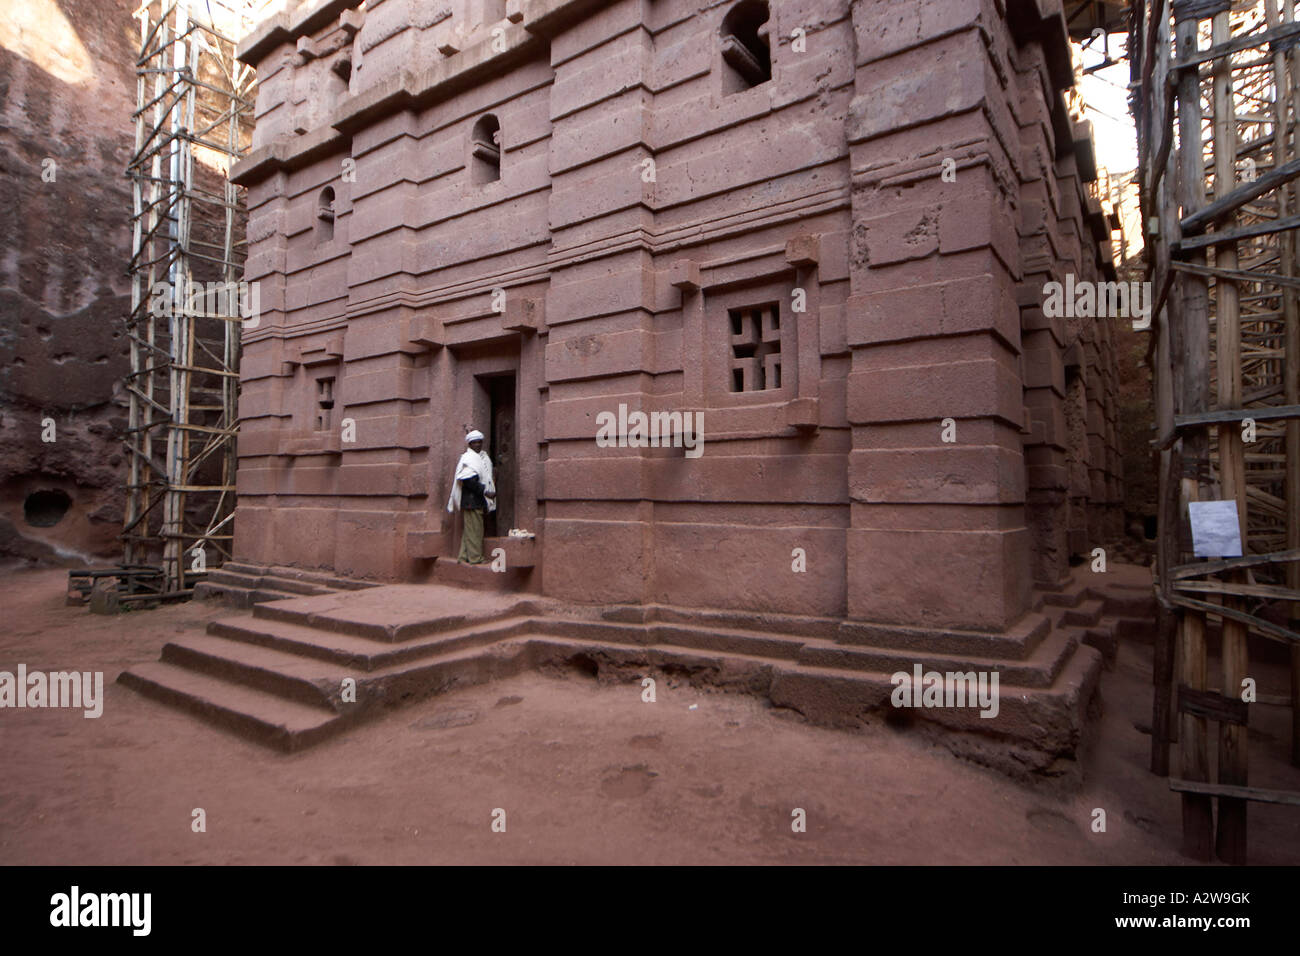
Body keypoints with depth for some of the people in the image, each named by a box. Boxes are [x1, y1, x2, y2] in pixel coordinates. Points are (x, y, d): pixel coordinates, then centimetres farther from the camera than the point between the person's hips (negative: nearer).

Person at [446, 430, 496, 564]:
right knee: (474, 529, -7)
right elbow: (469, 480, -20)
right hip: (471, 499, -9)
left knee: (469, 530, 12)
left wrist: (491, 491, 10)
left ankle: (464, 556, 18)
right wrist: (485, 491, -19)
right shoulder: (468, 458, -9)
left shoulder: (484, 457, 20)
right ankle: (475, 558, -3)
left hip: (479, 500, 9)